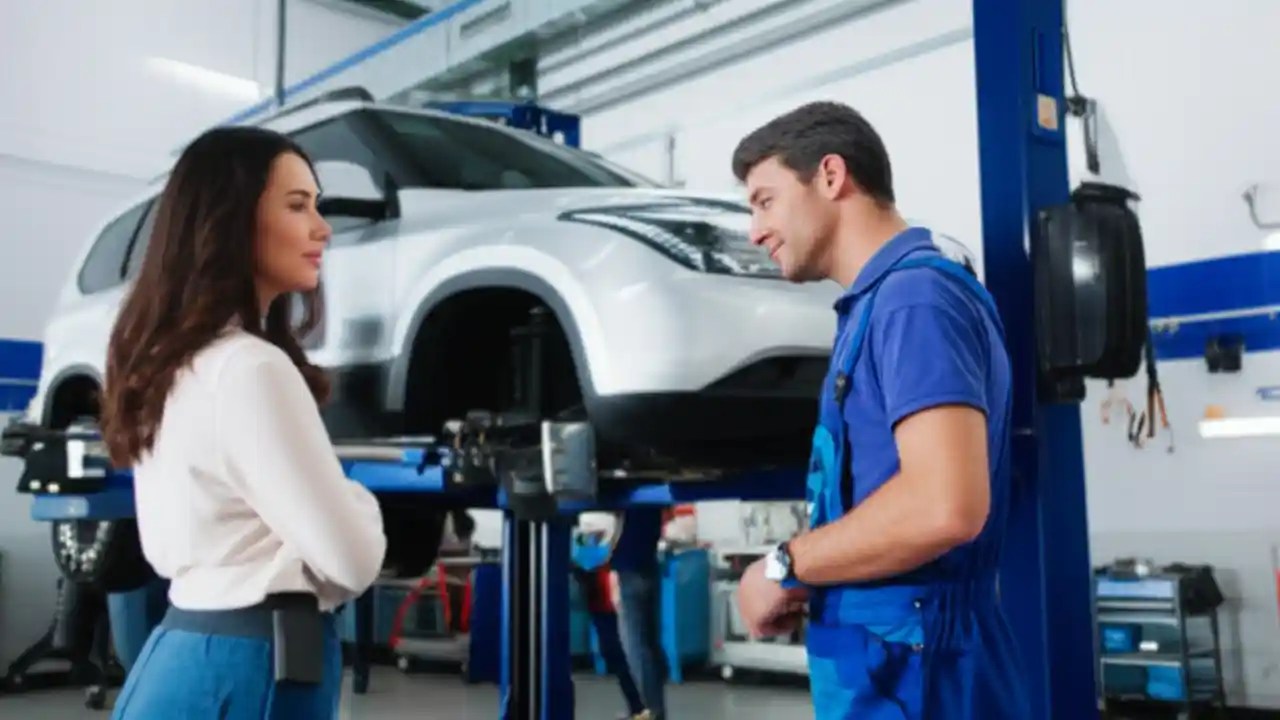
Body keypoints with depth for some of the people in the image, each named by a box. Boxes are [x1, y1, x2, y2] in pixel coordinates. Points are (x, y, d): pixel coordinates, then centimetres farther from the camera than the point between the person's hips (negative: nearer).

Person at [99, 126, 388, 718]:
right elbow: (352, 560, -17)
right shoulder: (249, 368, -20)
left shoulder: (171, 360, 10)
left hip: (186, 652, 9)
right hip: (249, 671, -9)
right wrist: (356, 503, 5)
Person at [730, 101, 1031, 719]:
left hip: (905, 666, -9)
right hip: (878, 659, 9)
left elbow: (944, 505, -28)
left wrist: (784, 568, -15)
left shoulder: (915, 295, -15)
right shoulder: (877, 305, 15)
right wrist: (807, 582, 5)